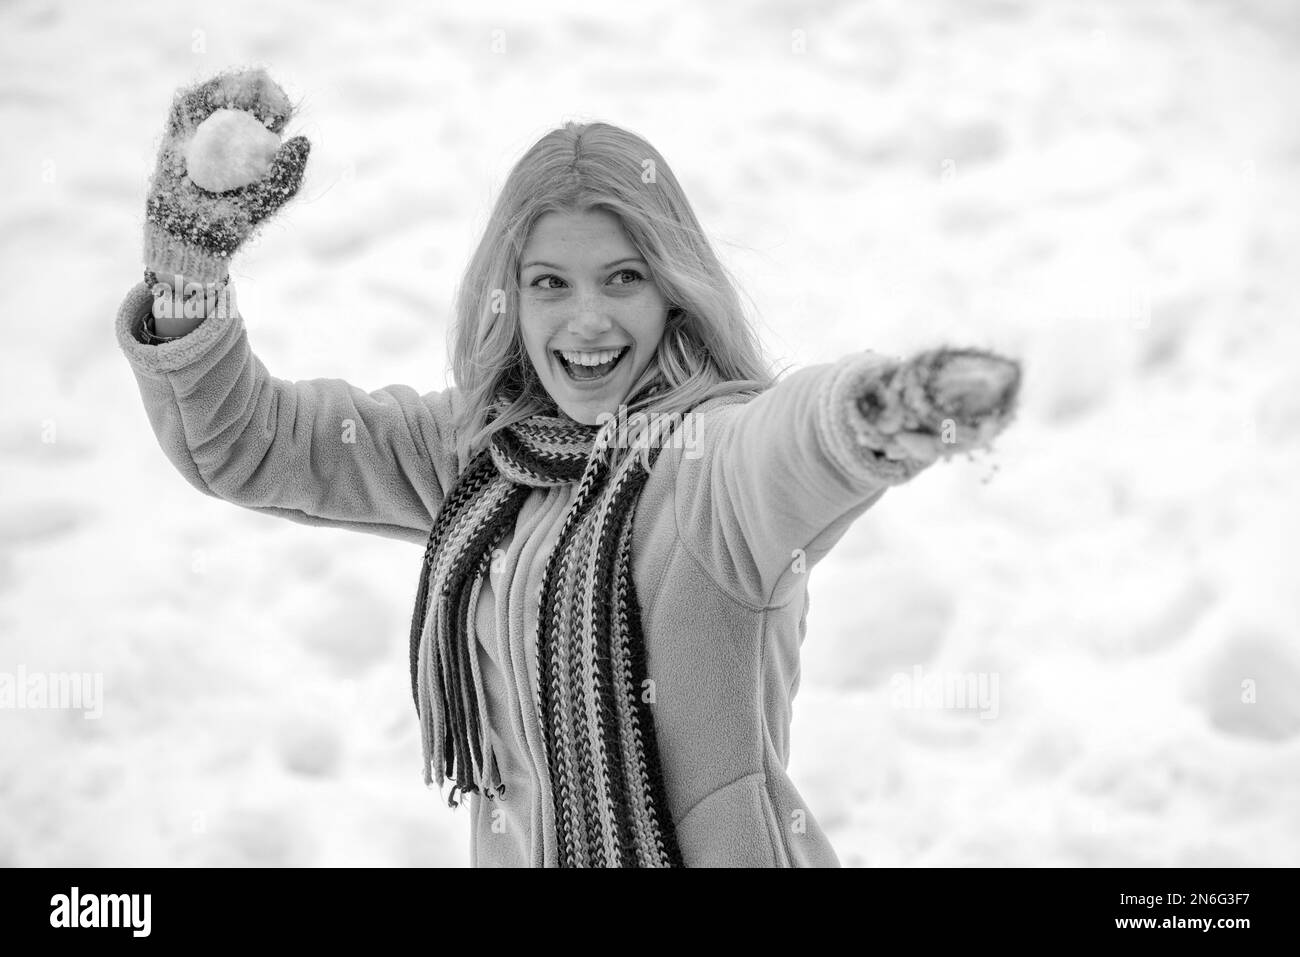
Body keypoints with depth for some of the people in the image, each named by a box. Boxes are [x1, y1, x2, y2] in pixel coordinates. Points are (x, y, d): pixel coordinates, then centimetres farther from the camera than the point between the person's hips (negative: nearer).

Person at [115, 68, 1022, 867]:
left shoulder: (716, 450, -20)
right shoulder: (471, 447, 0)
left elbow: (804, 442, -43)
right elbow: (241, 441, 2)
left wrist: (882, 412, -67)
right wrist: (189, 248, -14)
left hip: (711, 849, -5)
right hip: (511, 848, 5)